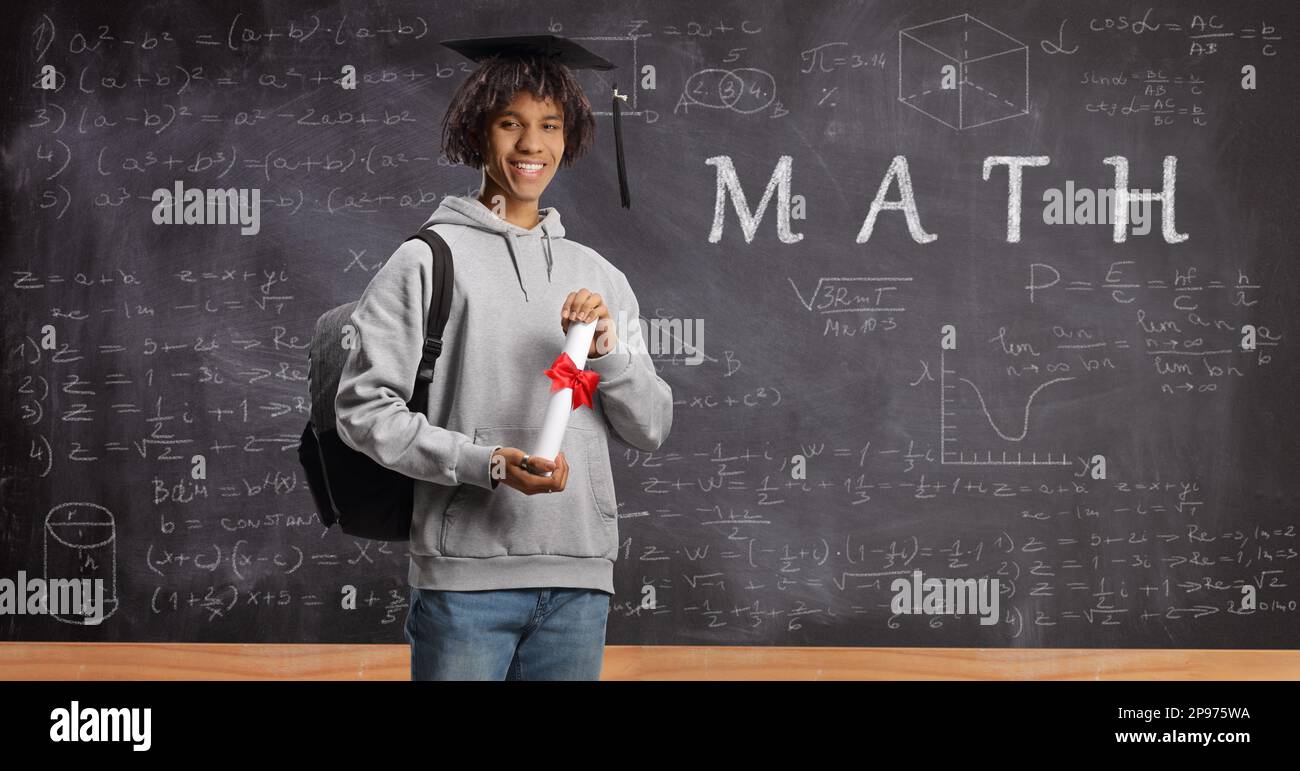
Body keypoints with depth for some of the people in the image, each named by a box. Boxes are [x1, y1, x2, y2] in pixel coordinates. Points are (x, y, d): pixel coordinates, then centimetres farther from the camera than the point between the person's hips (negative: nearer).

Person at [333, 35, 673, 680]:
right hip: (465, 574, -4)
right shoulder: (427, 261, 1)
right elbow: (363, 408, -6)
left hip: (578, 579, 4)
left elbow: (651, 429, 12)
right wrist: (484, 463, -16)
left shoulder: (600, 278, 15)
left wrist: (607, 348, -6)